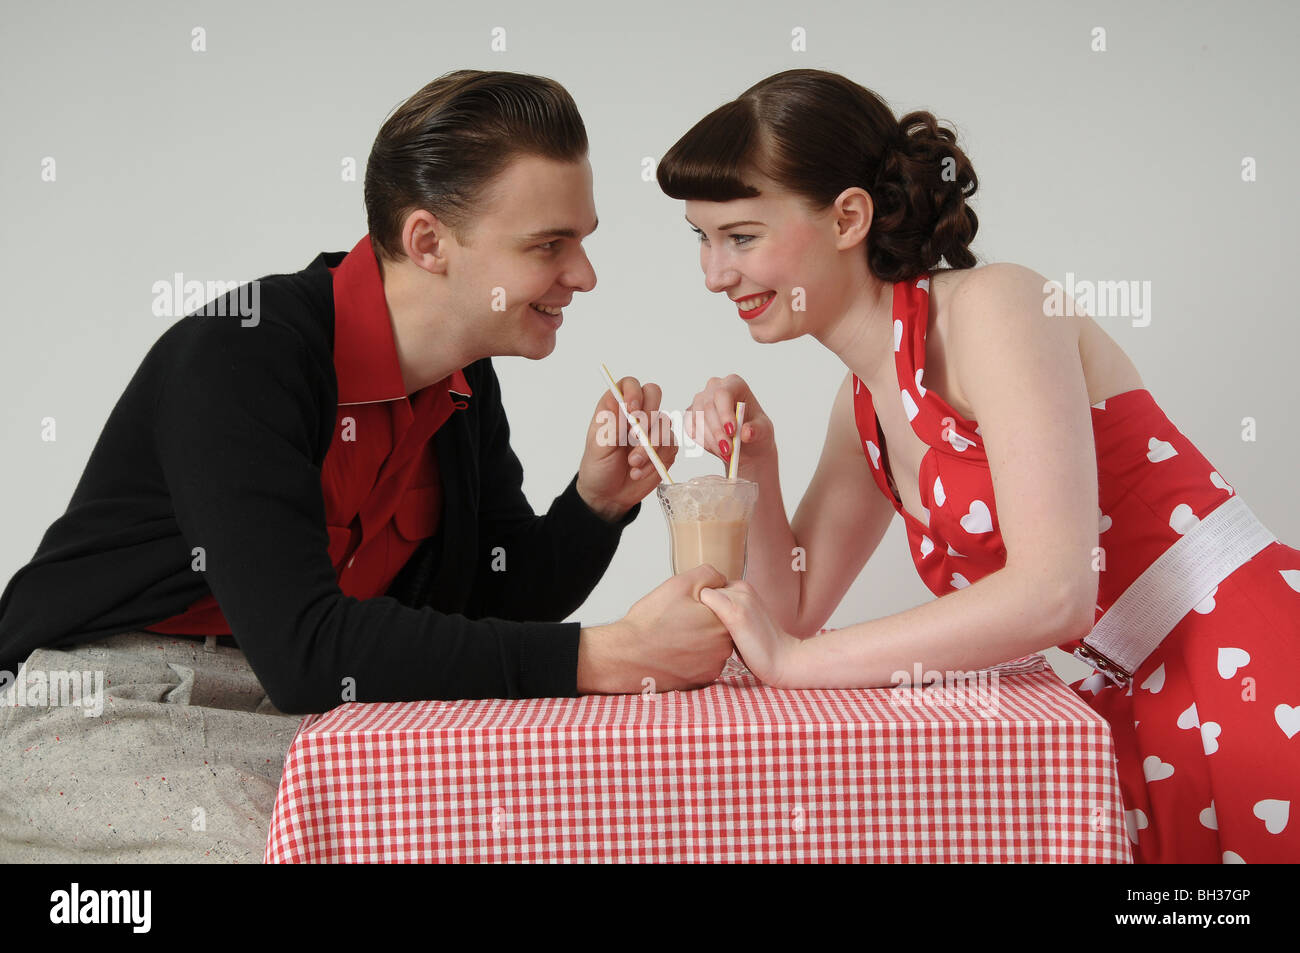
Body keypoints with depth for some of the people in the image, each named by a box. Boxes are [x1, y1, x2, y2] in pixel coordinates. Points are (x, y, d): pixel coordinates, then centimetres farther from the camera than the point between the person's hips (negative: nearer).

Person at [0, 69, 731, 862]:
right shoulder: (242, 357, -23)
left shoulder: (465, 380, 1)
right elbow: (306, 649, -31)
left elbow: (497, 599, 7)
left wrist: (598, 499, -13)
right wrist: (606, 656, -32)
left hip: (308, 709, 6)